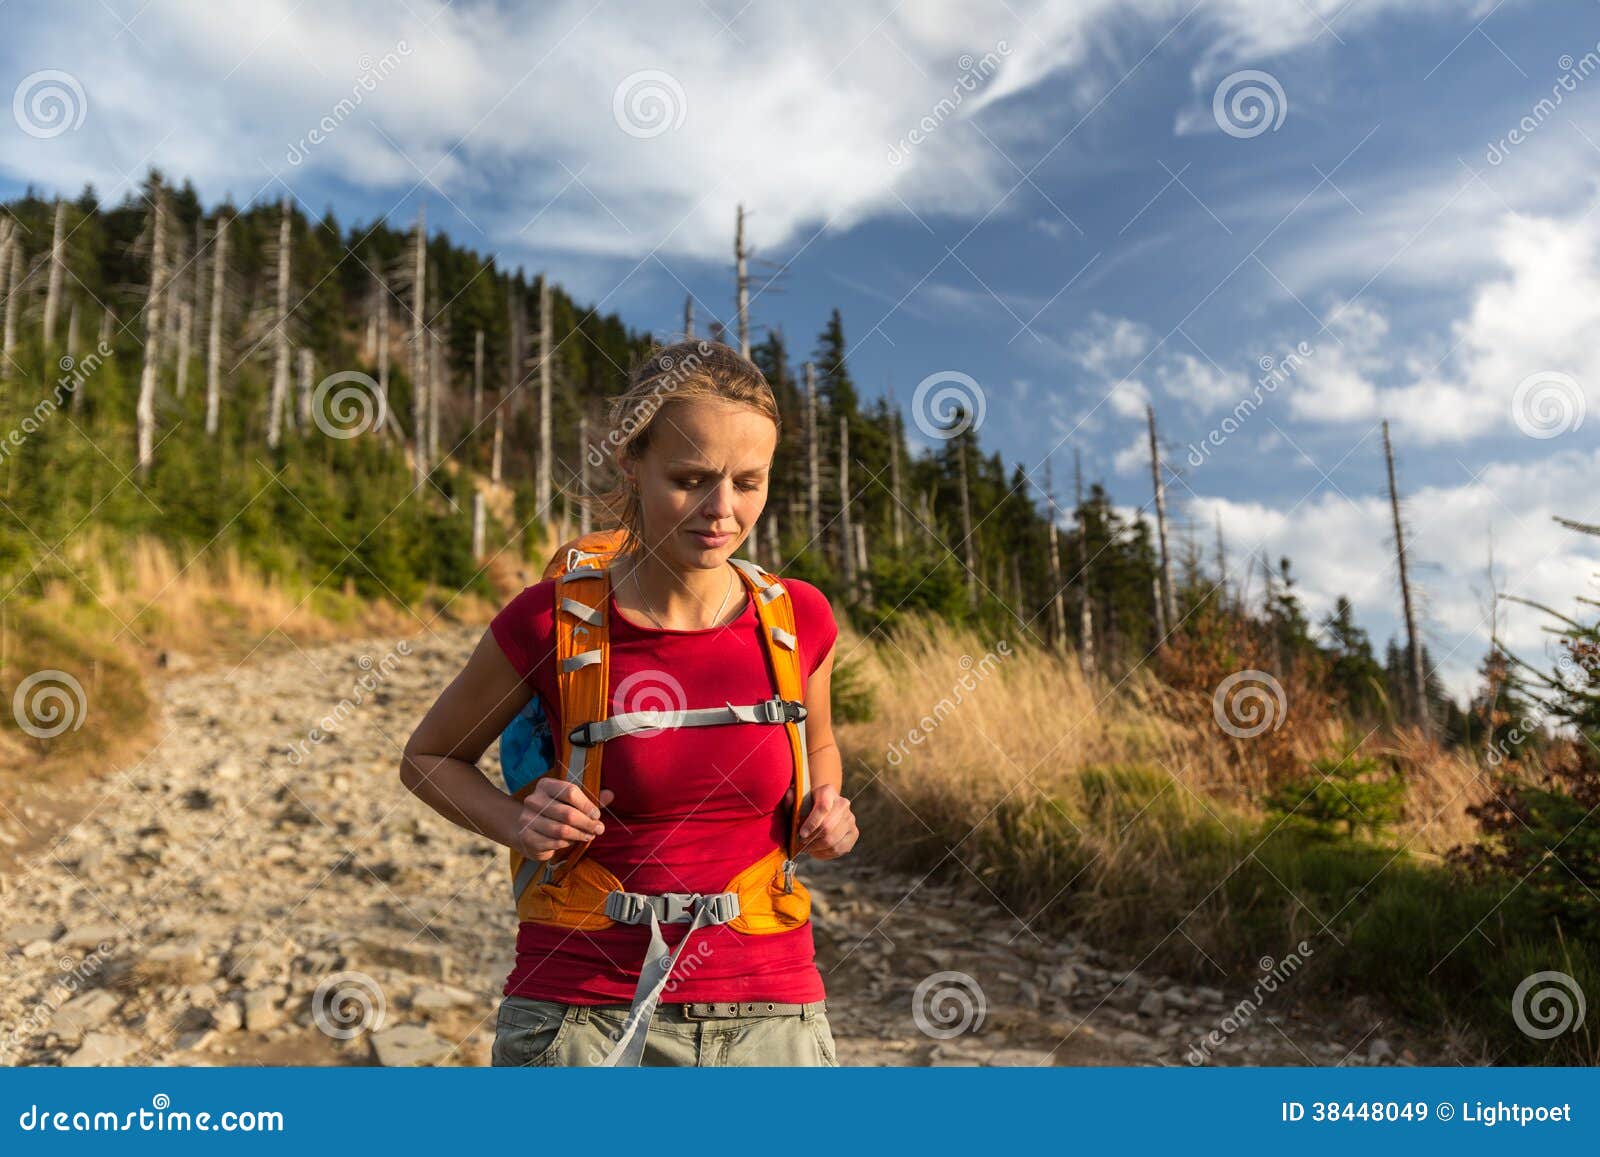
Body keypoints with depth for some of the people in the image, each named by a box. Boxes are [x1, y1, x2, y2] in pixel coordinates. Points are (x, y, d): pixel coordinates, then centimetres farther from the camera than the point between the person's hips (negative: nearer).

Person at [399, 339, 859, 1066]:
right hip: (583, 1014, -1)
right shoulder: (551, 623, -10)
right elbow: (428, 758, 7)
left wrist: (825, 819, -2)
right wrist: (518, 823, -11)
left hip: (769, 1015, 2)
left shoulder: (799, 619, -4)